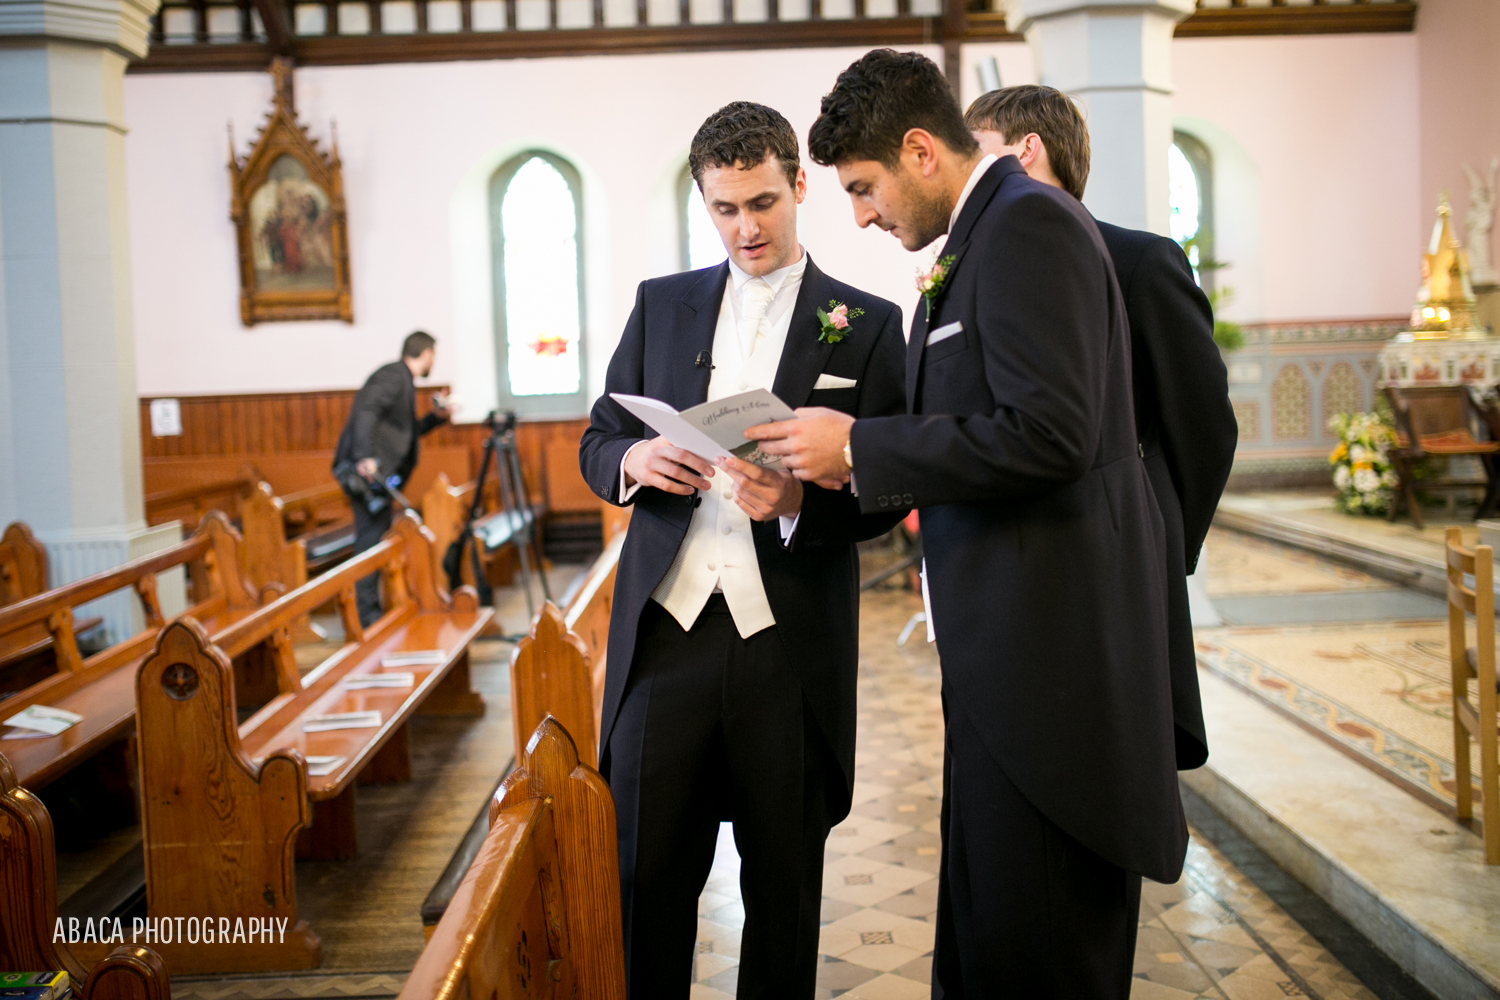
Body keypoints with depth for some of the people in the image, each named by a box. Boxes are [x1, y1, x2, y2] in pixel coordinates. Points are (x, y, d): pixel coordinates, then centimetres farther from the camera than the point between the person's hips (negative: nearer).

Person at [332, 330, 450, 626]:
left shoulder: (403, 380, 23)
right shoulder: (394, 375, -8)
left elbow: (404, 432, 30)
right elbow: (365, 410, -23)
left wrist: (436, 418, 18)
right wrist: (365, 457, -32)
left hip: (379, 472, 10)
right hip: (368, 469, -10)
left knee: (376, 542, 11)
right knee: (372, 539, -10)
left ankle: (372, 613, 17)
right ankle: (368, 616, -8)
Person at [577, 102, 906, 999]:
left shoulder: (867, 324, 5)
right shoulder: (662, 304, 13)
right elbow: (596, 445, 14)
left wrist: (801, 502, -19)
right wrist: (635, 460, -9)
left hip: (790, 646, -1)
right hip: (666, 630, 2)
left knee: (786, 894, 10)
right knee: (646, 882, 6)